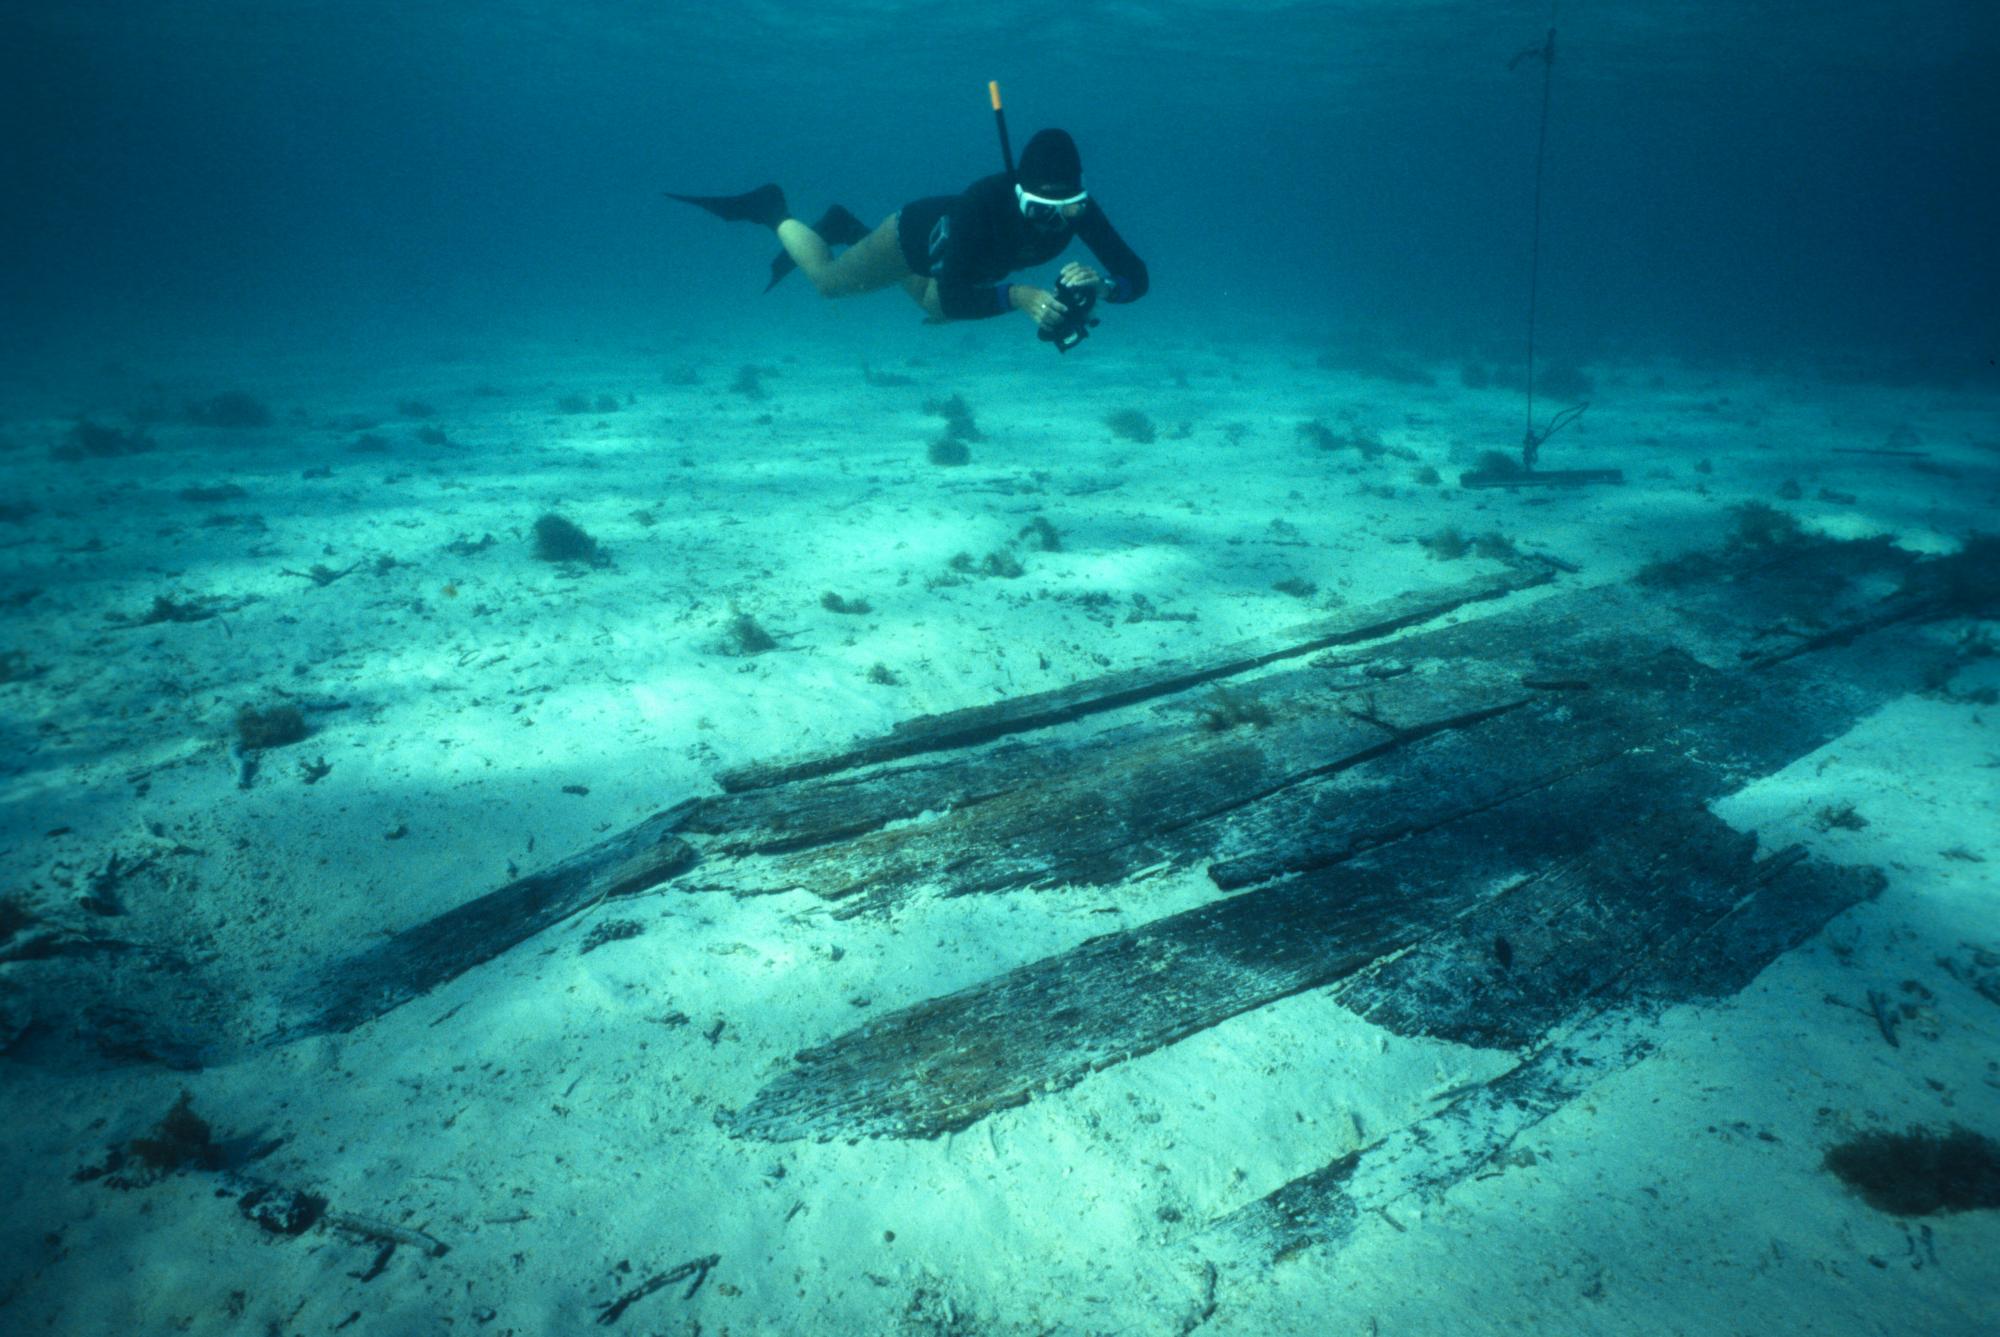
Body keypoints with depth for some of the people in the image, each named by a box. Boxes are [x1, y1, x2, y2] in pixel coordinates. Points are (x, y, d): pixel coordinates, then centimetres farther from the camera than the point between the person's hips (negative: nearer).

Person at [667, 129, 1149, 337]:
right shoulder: (986, 200, -47)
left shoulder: (1078, 210, -35)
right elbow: (954, 297, -52)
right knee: (827, 279, 14)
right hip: (921, 232, -6)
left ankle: (845, 228, 52)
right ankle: (772, 210, 42)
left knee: (934, 307, 36)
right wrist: (1018, 295, -65)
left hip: (967, 264, 6)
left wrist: (1100, 284, -60)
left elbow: (1135, 278, -39)